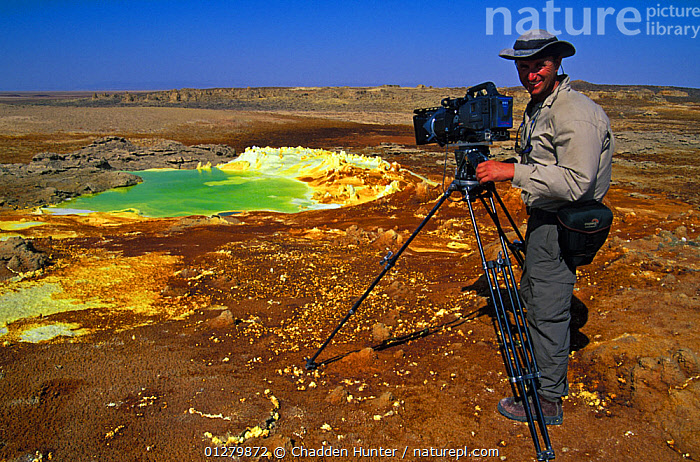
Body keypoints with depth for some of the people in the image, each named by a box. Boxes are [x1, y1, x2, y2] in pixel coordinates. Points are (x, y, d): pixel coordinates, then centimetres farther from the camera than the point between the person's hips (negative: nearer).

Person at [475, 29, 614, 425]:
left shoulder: (575, 114, -21)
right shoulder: (537, 107, 11)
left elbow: (576, 183, -29)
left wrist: (513, 171, -29)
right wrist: (504, 169, 11)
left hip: (560, 224, -11)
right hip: (544, 216, 11)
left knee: (547, 310, -3)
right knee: (532, 292, 21)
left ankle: (548, 400, 12)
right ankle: (548, 374, 40)